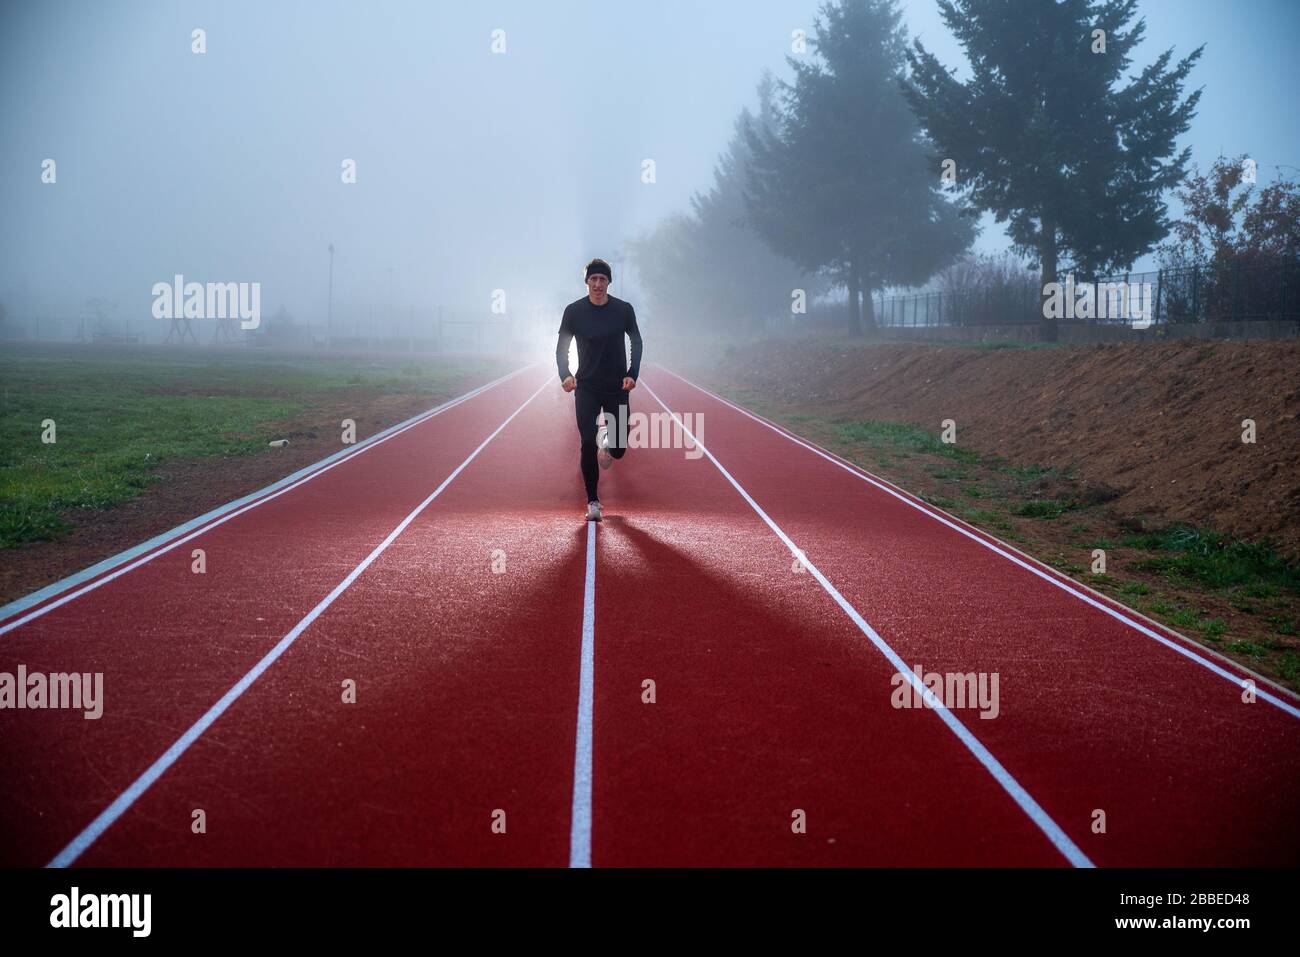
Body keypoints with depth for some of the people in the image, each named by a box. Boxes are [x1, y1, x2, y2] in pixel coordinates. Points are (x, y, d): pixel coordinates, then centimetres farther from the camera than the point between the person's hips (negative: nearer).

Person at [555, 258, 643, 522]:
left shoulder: (623, 309, -3)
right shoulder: (574, 311, -4)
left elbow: (636, 342, 9)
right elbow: (562, 347, 2)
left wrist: (632, 374, -3)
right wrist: (565, 375, -15)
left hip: (617, 387, 1)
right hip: (586, 388, -1)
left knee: (619, 448, 3)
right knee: (588, 446, -7)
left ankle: (607, 441, 42)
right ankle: (592, 501, 4)